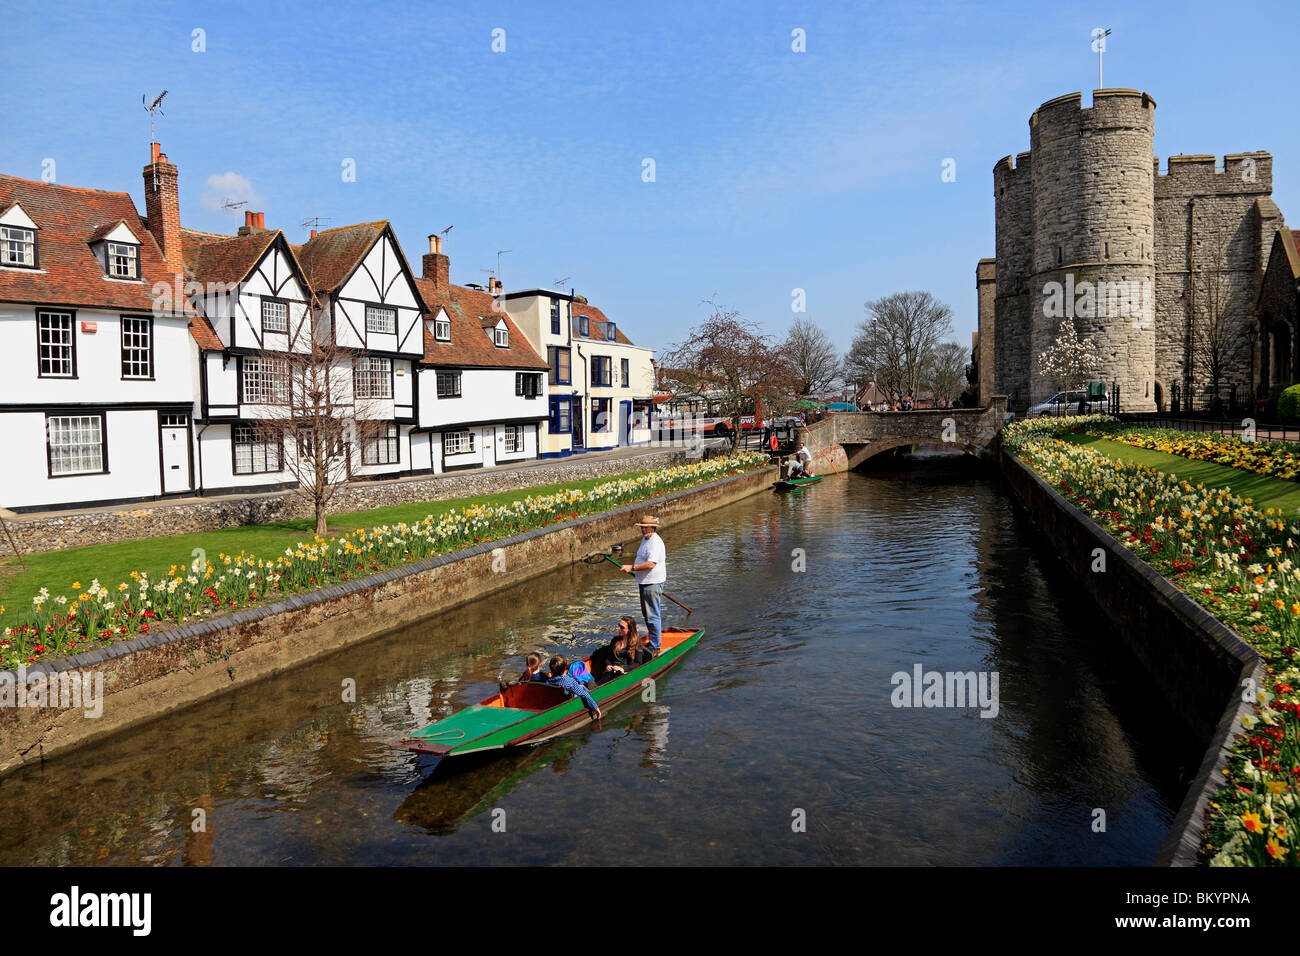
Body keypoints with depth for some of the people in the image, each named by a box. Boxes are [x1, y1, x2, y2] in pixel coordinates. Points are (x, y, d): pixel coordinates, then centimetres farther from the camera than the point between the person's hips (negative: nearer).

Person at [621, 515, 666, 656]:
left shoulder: (655, 542, -20)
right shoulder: (645, 539, 14)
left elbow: (650, 564, -28)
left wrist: (632, 567, -25)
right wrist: (633, 569, 18)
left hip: (653, 584, -11)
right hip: (645, 582, 11)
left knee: (652, 616, -8)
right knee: (646, 614, 20)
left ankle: (655, 648, -3)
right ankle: (652, 641, 32)